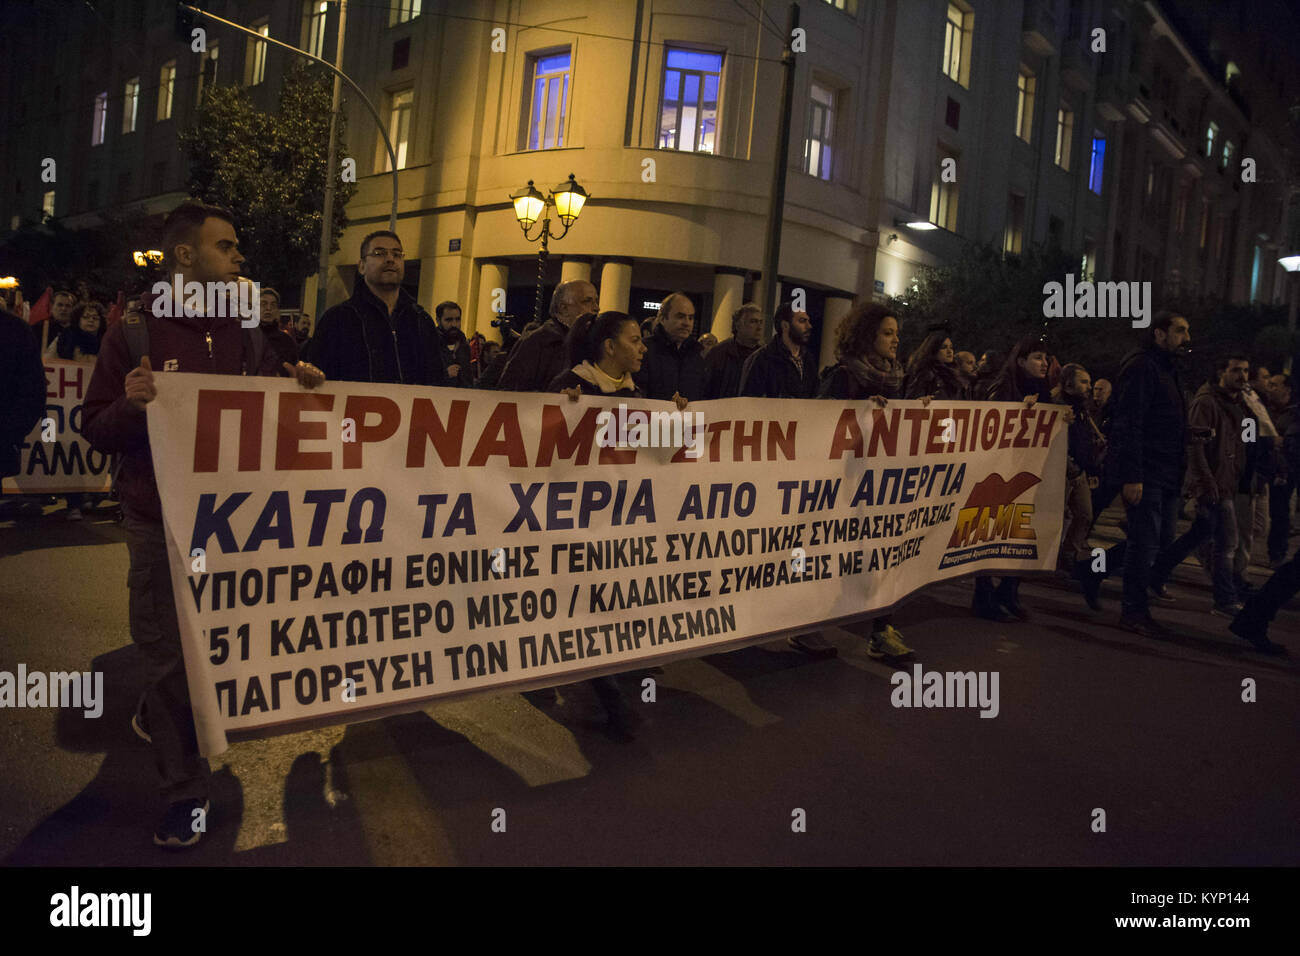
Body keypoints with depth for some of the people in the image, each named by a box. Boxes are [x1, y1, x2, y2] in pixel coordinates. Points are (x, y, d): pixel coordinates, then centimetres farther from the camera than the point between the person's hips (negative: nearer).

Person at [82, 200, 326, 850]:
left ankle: (155, 713, 46)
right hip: (160, 523, -4)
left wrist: (298, 388, -7)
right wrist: (130, 405, -24)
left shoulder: (245, 339, 8)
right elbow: (96, 431, -3)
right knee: (167, 652, 1)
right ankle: (185, 791, 15)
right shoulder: (134, 335, -4)